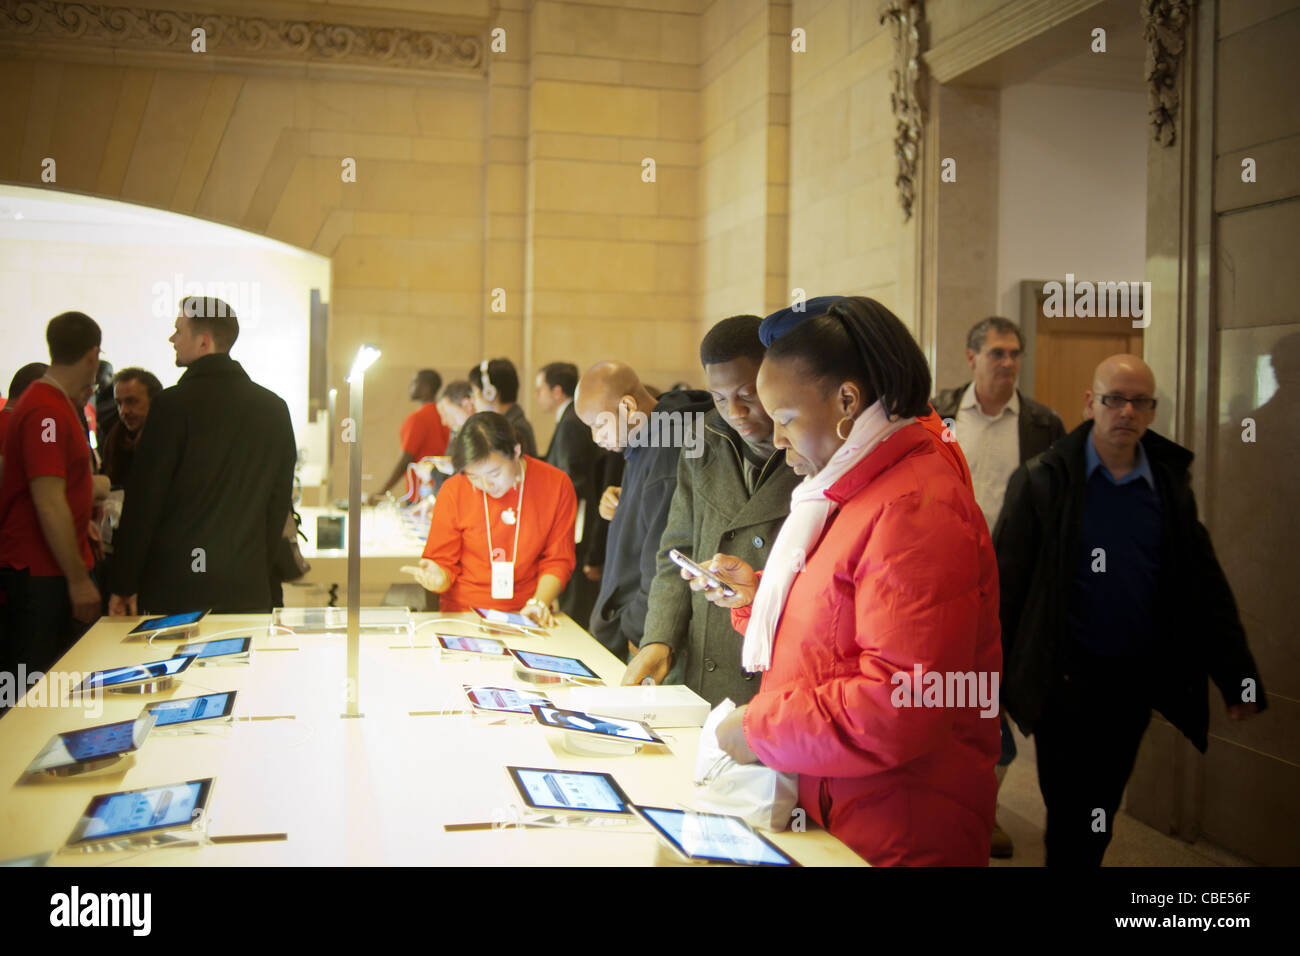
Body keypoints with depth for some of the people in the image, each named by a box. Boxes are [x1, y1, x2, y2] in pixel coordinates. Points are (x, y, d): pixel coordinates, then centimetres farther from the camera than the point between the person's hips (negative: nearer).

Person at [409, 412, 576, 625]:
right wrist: (438, 578, -18)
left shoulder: (557, 485, -3)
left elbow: (558, 560, 5)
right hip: (464, 615, 0)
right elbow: (444, 561, 4)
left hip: (526, 615, 0)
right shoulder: (453, 491, -4)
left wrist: (538, 603, -10)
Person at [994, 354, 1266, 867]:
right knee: (1071, 818, 3)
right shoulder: (1042, 480, -8)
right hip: (1066, 678, -3)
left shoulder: (1170, 481, 4)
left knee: (1103, 809, 14)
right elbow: (1005, 583, -7)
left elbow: (1204, 583, 7)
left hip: (1140, 679, 4)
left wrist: (1238, 677, 5)